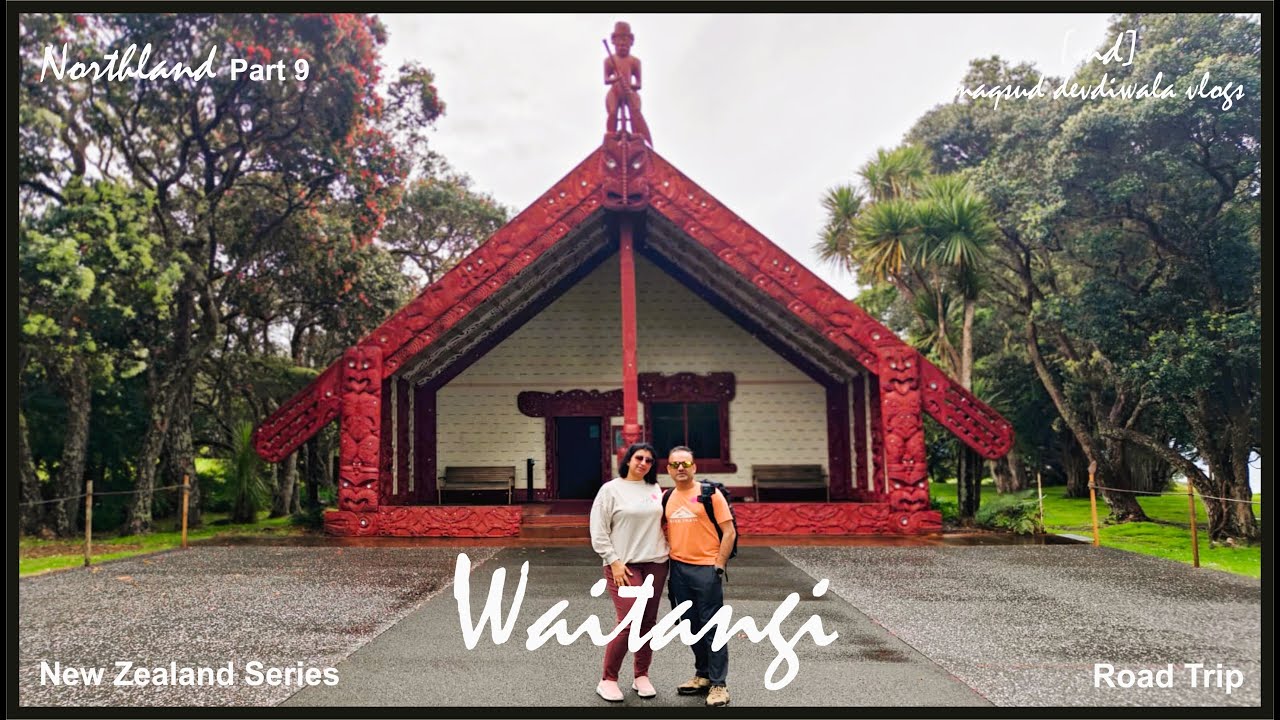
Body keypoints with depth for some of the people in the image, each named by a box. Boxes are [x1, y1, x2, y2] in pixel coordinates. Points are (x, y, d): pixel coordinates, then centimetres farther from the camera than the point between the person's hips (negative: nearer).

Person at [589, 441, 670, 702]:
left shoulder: (655, 490, 9)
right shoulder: (611, 489, -3)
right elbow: (599, 531, -6)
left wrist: (667, 552, 9)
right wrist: (614, 562, -11)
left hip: (655, 564, 5)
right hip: (624, 565, -5)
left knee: (649, 621, 8)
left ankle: (641, 676, 23)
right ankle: (608, 679, 4)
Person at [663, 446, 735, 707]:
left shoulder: (710, 493, -7)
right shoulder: (667, 498, 8)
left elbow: (729, 532, -8)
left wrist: (719, 566, -12)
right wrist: (667, 563, 11)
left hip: (706, 568, -5)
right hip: (678, 569, 6)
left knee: (712, 627, 0)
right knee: (691, 626, 14)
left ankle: (718, 684, 9)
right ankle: (702, 675, 28)